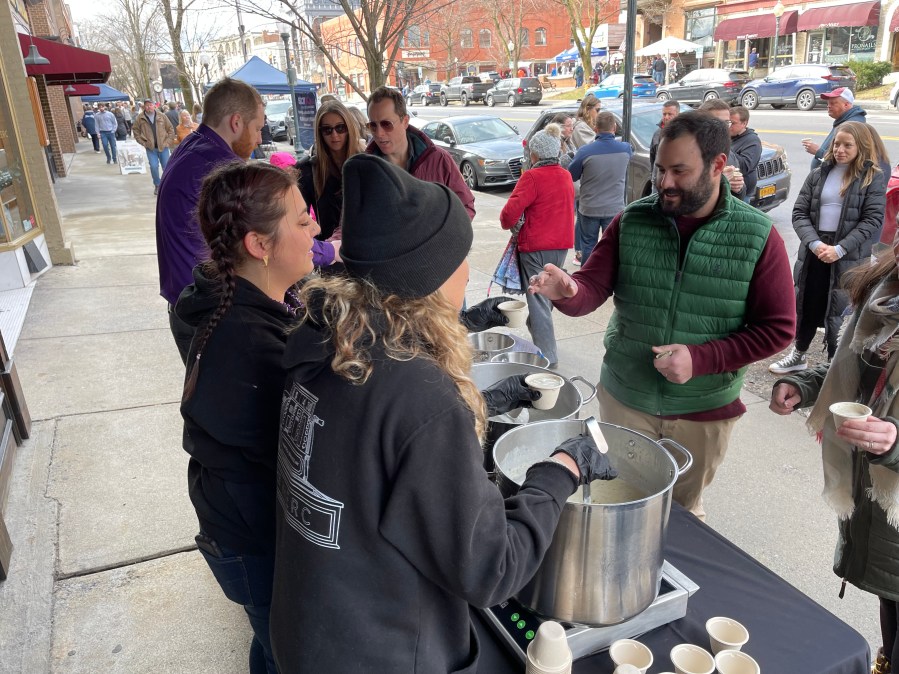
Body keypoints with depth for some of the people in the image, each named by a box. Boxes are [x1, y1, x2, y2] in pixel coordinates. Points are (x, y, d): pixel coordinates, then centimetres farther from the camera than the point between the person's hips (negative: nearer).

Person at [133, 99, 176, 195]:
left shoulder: (162, 117, 1)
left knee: (166, 166, 5)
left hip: (163, 146, 1)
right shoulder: (140, 118, 1)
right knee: (154, 167, -9)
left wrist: (168, 142, -2)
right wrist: (143, 142, 0)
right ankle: (157, 185, 9)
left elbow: (170, 129, 6)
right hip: (150, 148, -1)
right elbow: (135, 131, 8)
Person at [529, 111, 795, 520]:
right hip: (623, 399, 1)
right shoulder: (631, 221, -5)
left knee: (683, 510, 22)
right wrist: (567, 291, -34)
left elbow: (777, 329, -9)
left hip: (704, 410, -1)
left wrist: (700, 359, -23)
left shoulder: (758, 237, -10)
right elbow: (592, 287, -10)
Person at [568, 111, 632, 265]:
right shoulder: (625, 149, -9)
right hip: (615, 208, 1)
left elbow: (571, 176, -5)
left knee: (588, 246, 13)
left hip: (589, 209, -1)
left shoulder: (585, 151, -17)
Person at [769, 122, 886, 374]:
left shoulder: (872, 179, -1)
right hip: (813, 252, 3)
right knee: (806, 307, 14)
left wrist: (839, 249, -18)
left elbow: (873, 220, -8)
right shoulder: (818, 175, 6)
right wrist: (815, 243, -16)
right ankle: (798, 355, 33)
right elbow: (799, 213, 0)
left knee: (838, 315, 0)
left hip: (849, 258, -3)